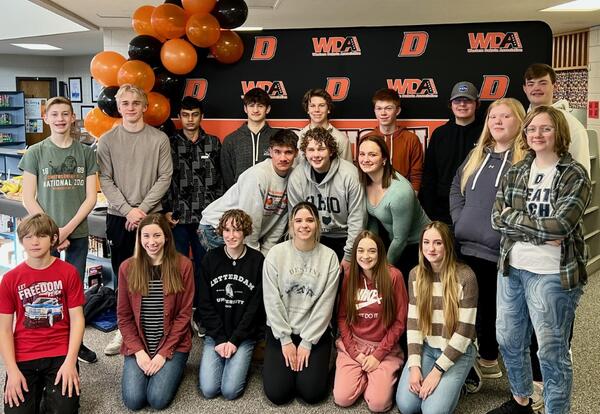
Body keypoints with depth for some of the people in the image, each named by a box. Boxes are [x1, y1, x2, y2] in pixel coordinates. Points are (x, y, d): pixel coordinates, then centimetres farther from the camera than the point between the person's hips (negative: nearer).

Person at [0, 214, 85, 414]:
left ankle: (51, 389, 18)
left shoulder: (68, 272, -2)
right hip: (23, 357, 1)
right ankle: (36, 388, 19)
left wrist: (70, 361, -14)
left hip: (60, 354, -1)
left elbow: (77, 319, -4)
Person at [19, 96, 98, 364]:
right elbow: (28, 199, -1)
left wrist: (67, 229, -9)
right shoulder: (35, 153, 1)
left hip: (77, 233, 1)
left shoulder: (86, 153, 5)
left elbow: (91, 197, 1)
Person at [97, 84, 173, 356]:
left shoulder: (159, 139, 0)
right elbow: (105, 180, 0)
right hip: (118, 216, 1)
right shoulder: (108, 140, 3)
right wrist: (127, 209, -11)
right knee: (122, 273, 7)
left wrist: (142, 208, -11)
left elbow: (164, 178, -3)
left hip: (151, 215, -1)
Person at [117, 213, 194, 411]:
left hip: (173, 344, -2)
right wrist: (138, 351, -9)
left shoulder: (183, 265, -7)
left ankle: (174, 368, 13)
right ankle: (144, 366, 16)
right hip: (138, 345, 2)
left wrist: (164, 352, -12)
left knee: (158, 399, -18)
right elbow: (124, 316, 2)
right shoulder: (127, 268, -1)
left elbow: (184, 314, -6)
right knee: (133, 400, -15)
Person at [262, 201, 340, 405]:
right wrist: (285, 340, -9)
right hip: (280, 331, 0)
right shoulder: (276, 254, -7)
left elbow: (325, 304, -7)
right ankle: (283, 358, 20)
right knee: (277, 393, -10)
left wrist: (307, 342, -10)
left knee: (312, 392, -12)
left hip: (315, 333, 0)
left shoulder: (329, 257, -6)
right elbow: (272, 301, -7)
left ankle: (307, 357, 18)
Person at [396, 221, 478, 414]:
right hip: (425, 347, 4)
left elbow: (464, 330, -16)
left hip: (457, 351, -3)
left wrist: (437, 370, -17)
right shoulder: (416, 274, -2)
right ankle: (428, 382, 17)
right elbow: (413, 322, -1)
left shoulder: (465, 276, -17)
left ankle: (452, 384, 13)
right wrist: (414, 365, -12)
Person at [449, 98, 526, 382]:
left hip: (503, 252, -6)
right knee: (481, 306, 15)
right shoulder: (477, 154, 16)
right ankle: (487, 359, 31)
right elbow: (456, 187, 21)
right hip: (469, 246, 6)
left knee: (504, 309, 1)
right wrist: (460, 219, 7)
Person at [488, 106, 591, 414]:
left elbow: (559, 226, -19)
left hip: (552, 274, -6)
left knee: (552, 353, 4)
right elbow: (497, 219, -2)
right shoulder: (515, 173, 8)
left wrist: (514, 217, -12)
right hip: (511, 268, 6)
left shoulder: (574, 175, -7)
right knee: (508, 341, 18)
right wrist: (540, 232, -14)